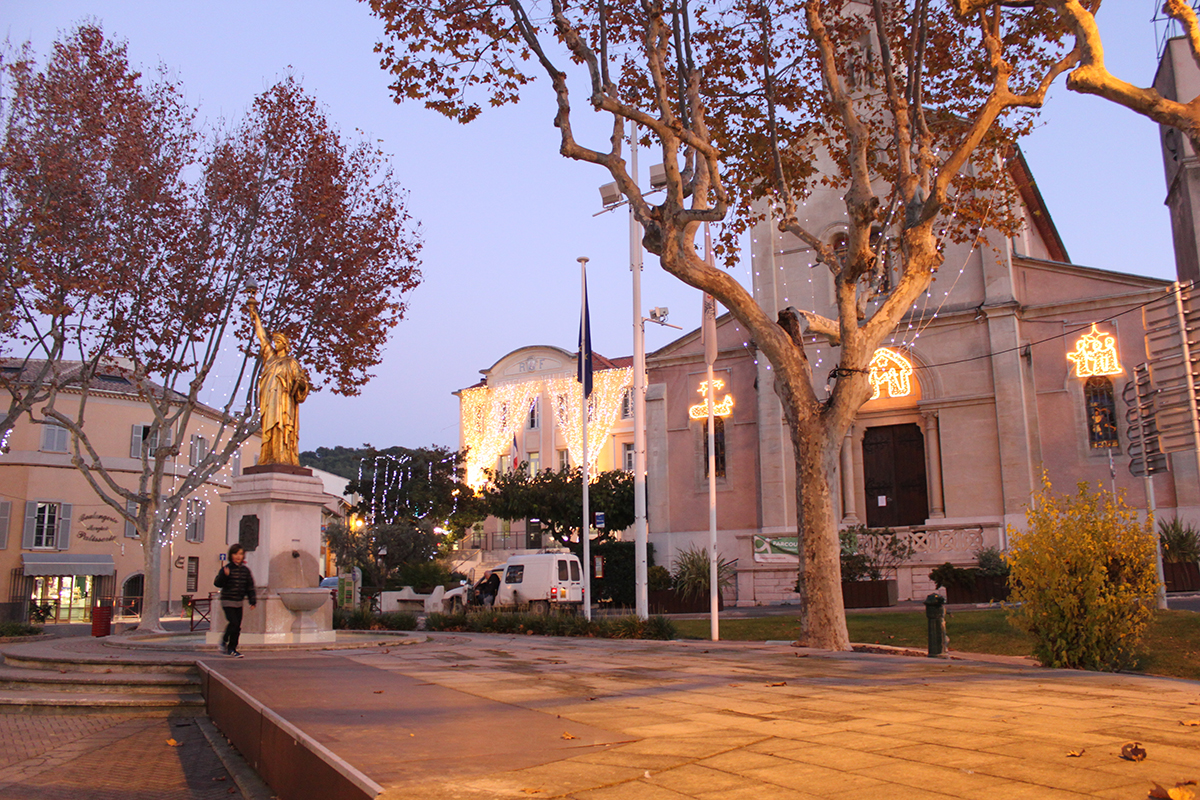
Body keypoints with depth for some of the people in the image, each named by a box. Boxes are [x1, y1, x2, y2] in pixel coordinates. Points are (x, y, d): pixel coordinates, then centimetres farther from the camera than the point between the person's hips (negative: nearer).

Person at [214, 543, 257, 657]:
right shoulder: (226, 568, -7)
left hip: (239, 602, 5)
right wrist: (224, 575, -30)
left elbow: (250, 587, 11)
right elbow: (217, 583, -12)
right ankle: (224, 640, 9)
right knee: (233, 622, -17)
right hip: (227, 601, -5)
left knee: (237, 627, 5)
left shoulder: (245, 570, 7)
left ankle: (232, 649, 16)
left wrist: (253, 601, 6)